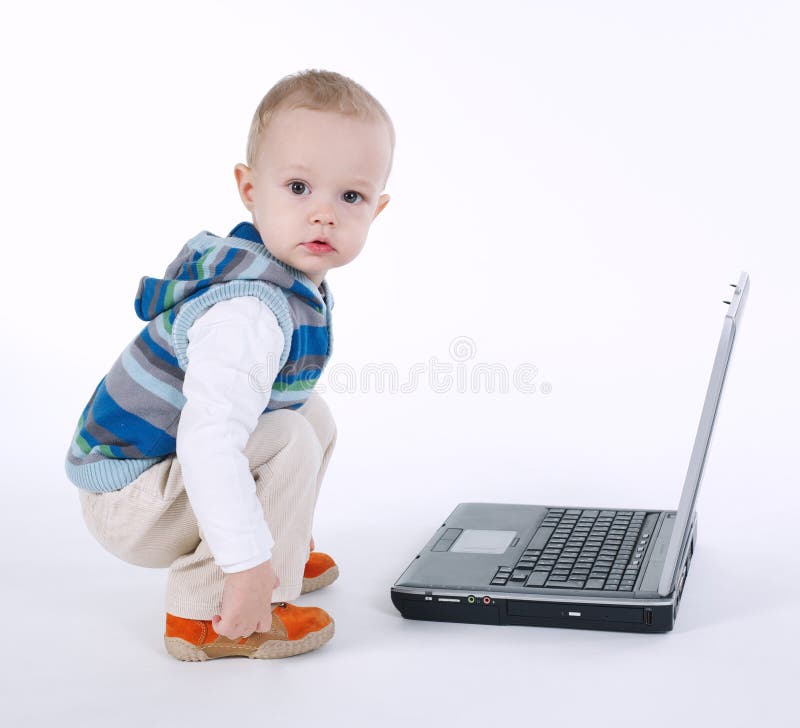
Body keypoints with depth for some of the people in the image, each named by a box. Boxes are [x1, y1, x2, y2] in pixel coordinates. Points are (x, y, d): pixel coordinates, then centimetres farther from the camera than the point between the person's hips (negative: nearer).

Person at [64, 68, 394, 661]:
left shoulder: (296, 278, -1)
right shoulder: (249, 312, -34)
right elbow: (208, 442, -43)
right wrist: (248, 565, -41)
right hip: (126, 498, -10)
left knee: (315, 415, 14)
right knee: (289, 442, -26)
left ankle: (285, 550, 22)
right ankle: (206, 615, -17)